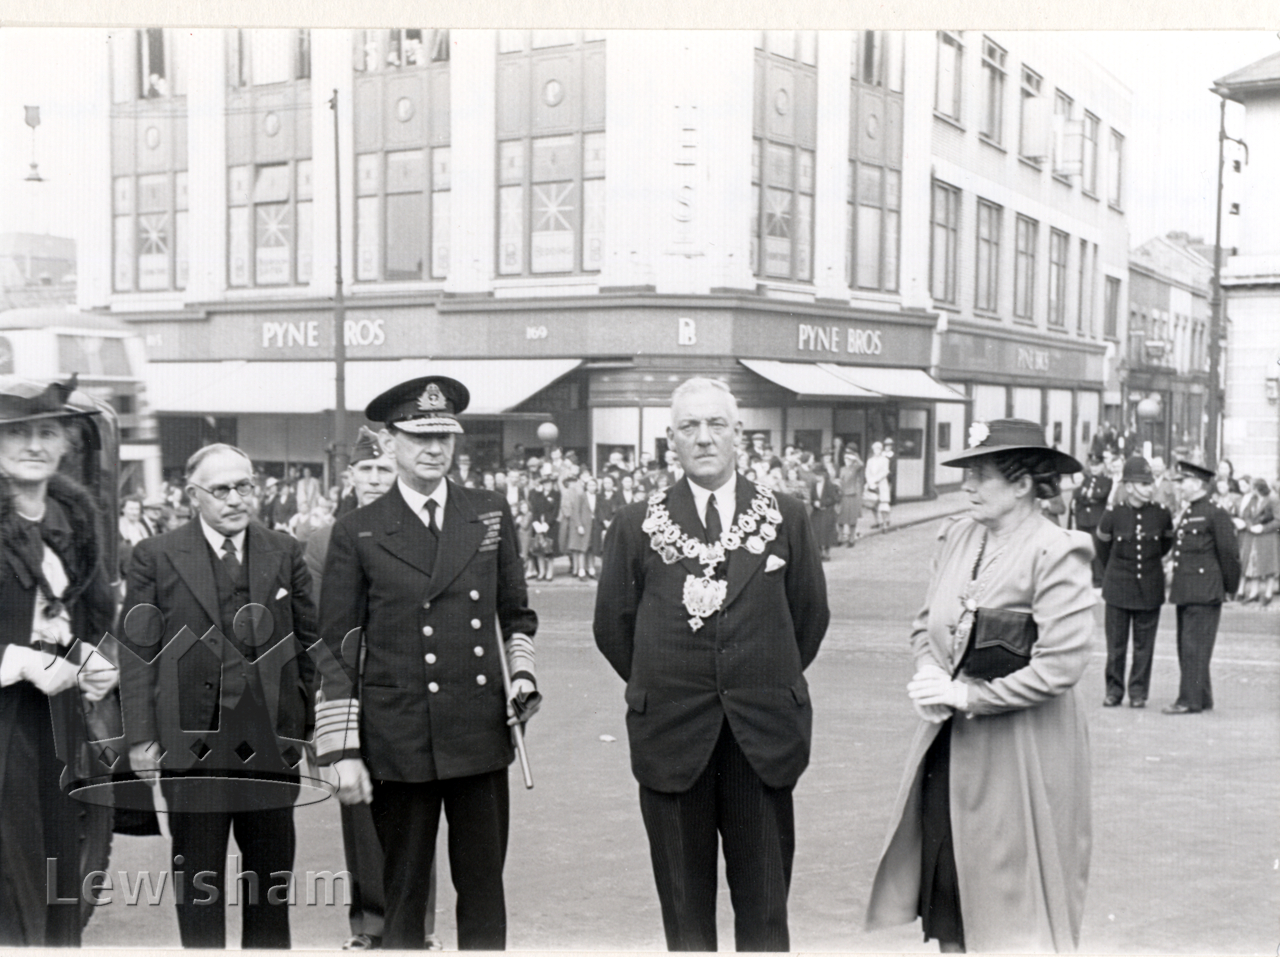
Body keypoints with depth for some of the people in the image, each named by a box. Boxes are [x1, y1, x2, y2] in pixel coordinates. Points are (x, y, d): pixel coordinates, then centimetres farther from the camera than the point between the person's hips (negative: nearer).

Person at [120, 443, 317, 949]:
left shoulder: (285, 552, 4)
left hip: (272, 736, 2)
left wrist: (310, 722, 1)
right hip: (192, 740, -2)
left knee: (272, 866, 13)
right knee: (198, 874, 9)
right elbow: (137, 653, -2)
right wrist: (140, 736, -7)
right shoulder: (156, 556, -1)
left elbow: (307, 642, 5)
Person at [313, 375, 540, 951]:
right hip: (397, 741, -2)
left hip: (482, 732, 2)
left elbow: (516, 613, 18)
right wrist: (344, 752, -4)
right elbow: (334, 650, 0)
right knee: (403, 894, 8)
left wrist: (523, 674, 0)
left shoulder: (491, 514, 7)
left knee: (483, 887, 10)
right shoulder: (357, 534, -1)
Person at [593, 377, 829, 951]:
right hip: (671, 734, 0)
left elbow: (810, 614, 11)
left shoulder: (785, 518, 5)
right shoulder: (636, 525, 2)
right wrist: (659, 688, 9)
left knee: (765, 901, 7)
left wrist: (770, 684, 12)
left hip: (762, 734, 0)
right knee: (684, 905, 10)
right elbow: (612, 624, 8)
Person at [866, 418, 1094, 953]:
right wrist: (930, 673, -7)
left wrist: (969, 695, -17)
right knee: (944, 888, 12)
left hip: (1019, 745, -6)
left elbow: (1060, 666, -20)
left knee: (1010, 900, 5)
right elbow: (926, 623, 13)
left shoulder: (1057, 553, -16)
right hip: (949, 738, 6)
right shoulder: (959, 535, 3)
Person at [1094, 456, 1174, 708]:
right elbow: (1101, 545, 10)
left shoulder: (1161, 514, -5)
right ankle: (1114, 690, 16)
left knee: (1144, 644, 5)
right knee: (1115, 643, 4)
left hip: (1150, 590, 1)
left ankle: (1138, 692, 16)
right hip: (1118, 589, -1)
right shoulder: (1113, 514, -9)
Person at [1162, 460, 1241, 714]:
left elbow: (1229, 554, -7)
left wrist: (1230, 587, -2)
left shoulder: (1215, 515, -9)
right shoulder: (1184, 515, 15)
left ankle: (1191, 700, -4)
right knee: (1186, 647, 12)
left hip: (1204, 593, -8)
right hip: (1185, 591, 8)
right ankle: (1202, 697, 21)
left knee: (1194, 647, -7)